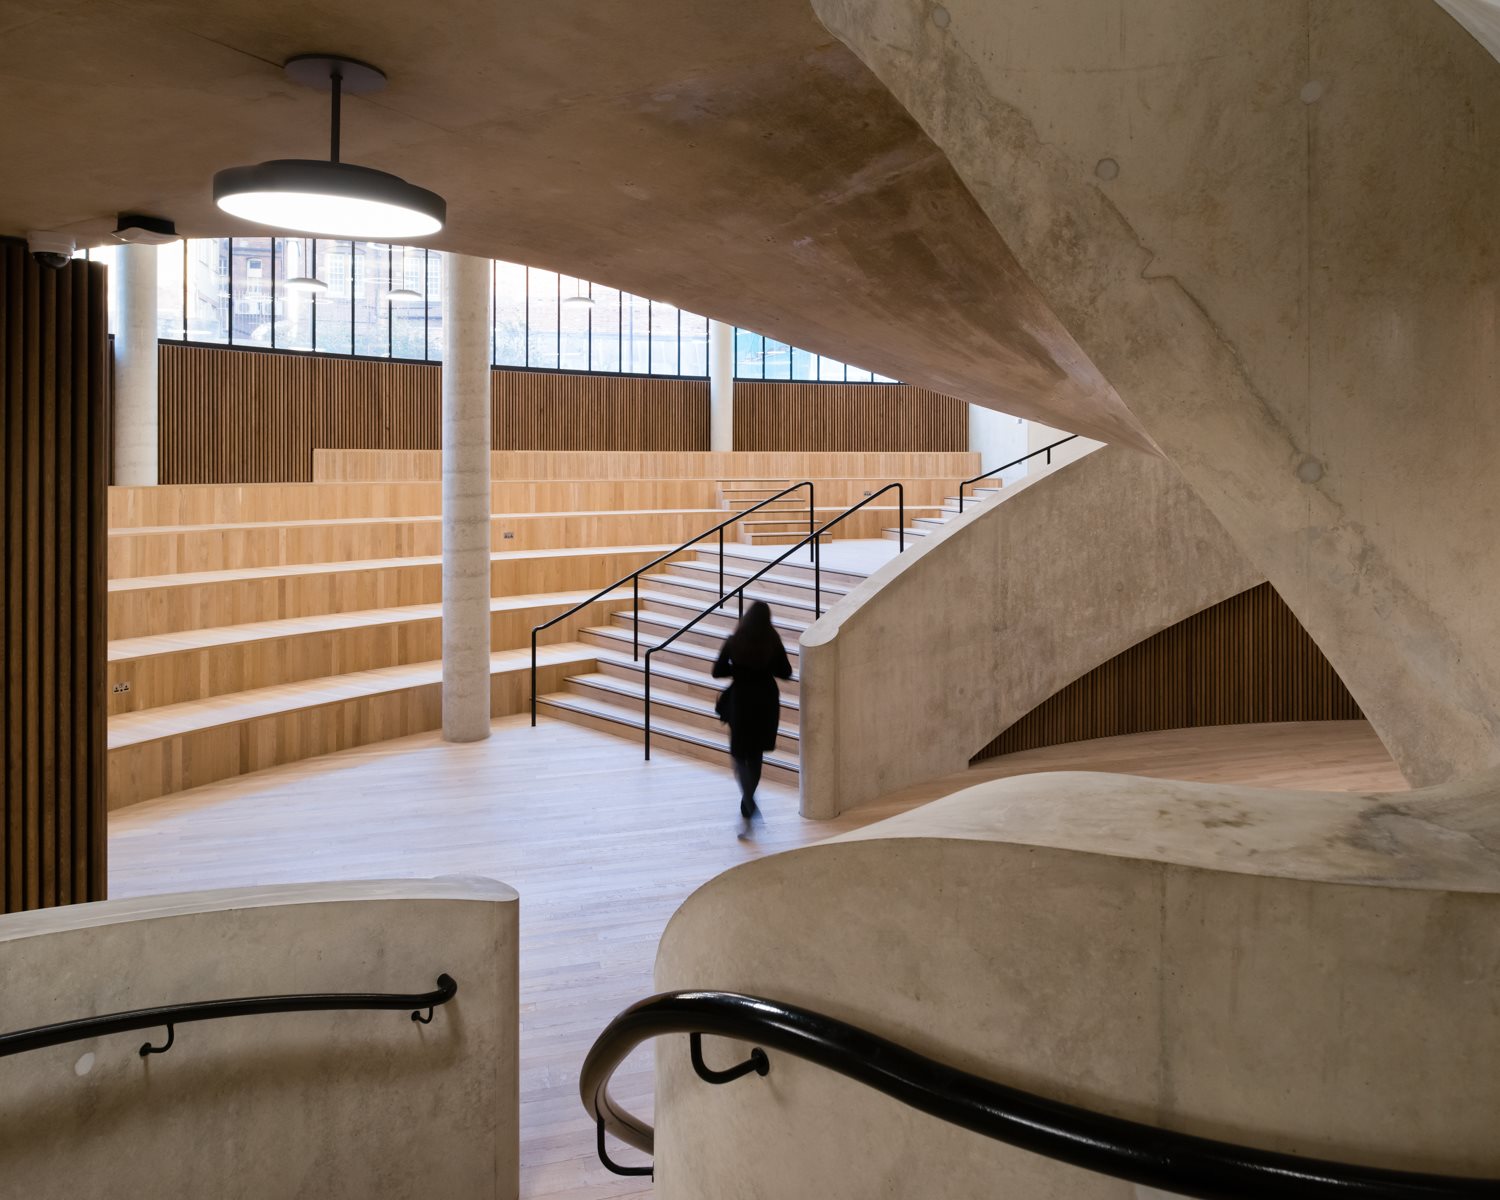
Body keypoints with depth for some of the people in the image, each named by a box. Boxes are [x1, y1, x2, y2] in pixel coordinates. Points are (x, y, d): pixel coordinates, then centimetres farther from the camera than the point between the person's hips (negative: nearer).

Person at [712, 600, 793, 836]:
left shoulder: (733, 642, -10)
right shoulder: (773, 643, -7)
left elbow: (717, 672, -6)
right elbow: (786, 673, -2)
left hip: (741, 701, -2)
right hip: (766, 702, 2)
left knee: (740, 754, 5)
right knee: (755, 754, 17)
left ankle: (749, 806, -17)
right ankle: (747, 807, 26)